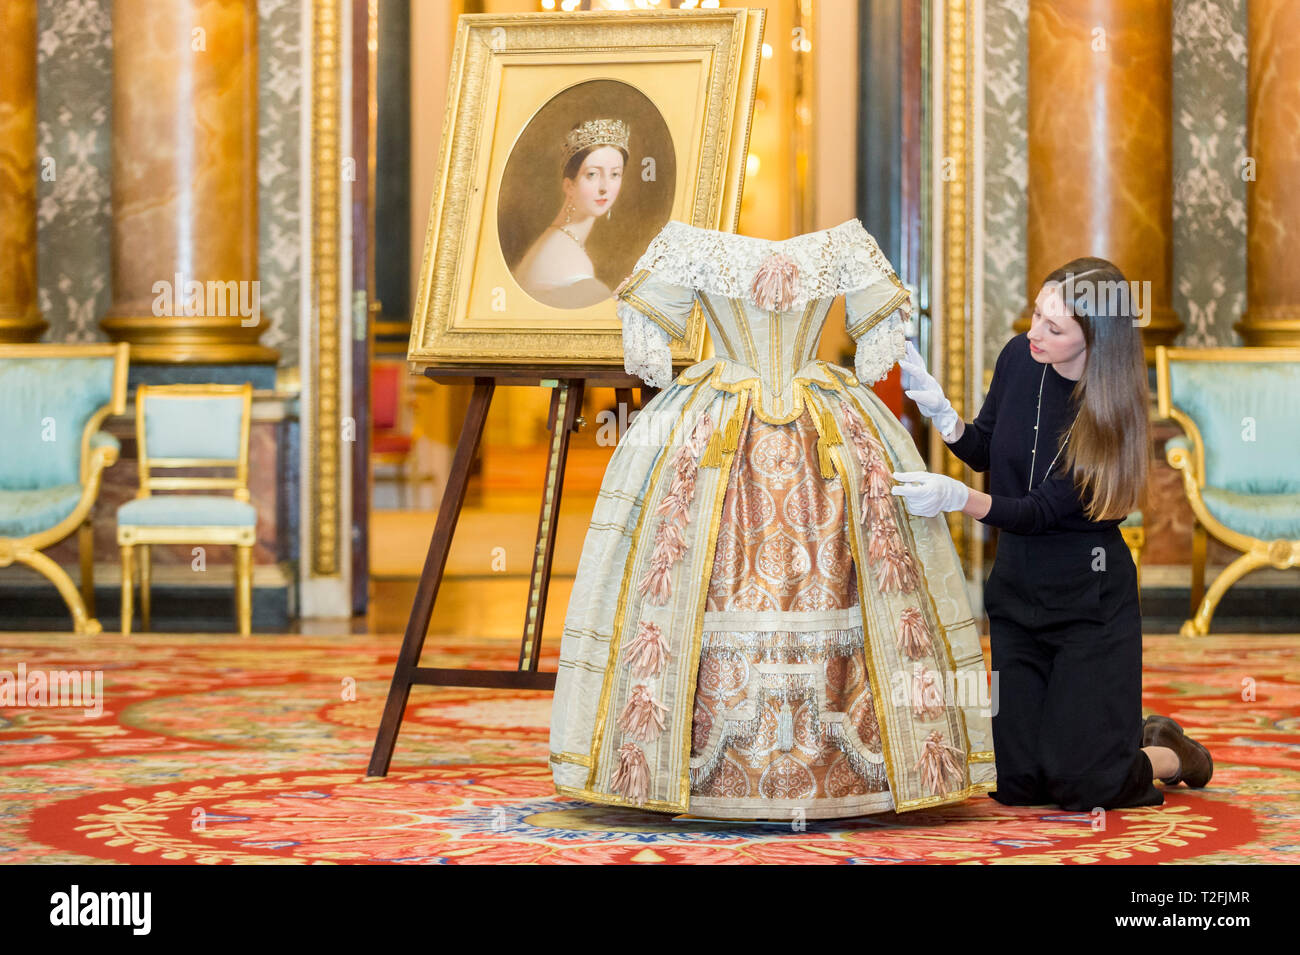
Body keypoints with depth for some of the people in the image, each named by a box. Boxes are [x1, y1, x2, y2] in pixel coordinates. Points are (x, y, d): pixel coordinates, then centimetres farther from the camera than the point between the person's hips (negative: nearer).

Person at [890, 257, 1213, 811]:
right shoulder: (1019, 360, -4)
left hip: (1090, 599, -5)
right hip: (1016, 588, 5)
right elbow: (983, 452, 11)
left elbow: (1043, 511, -23)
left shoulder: (1111, 408, -19)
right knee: (1017, 786, 3)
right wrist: (939, 411, -8)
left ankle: (1171, 754, 24)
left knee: (1077, 785, -8)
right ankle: (1131, 736, 32)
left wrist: (957, 497, -37)